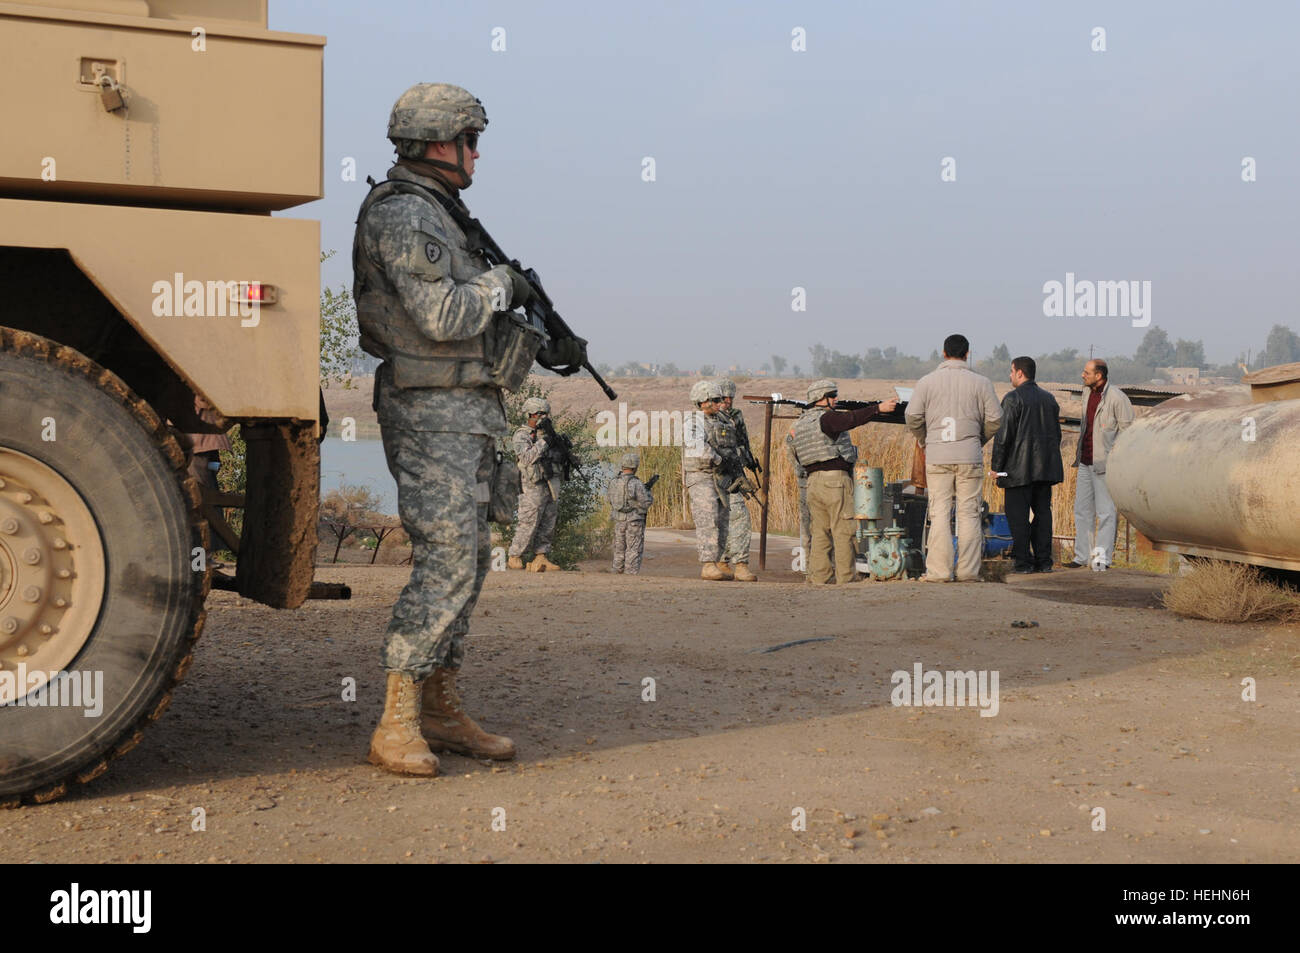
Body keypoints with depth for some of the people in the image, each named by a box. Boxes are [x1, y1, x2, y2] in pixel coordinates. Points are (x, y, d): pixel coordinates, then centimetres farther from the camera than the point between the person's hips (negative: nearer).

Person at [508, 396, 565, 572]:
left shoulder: (545, 433, 17)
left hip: (551, 485, 7)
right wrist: (544, 440, -20)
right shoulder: (522, 435, -6)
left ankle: (541, 558, 7)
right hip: (534, 487, -7)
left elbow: (559, 456, 23)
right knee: (528, 525, -6)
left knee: (547, 525, 5)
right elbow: (527, 458, -19)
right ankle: (514, 558, 3)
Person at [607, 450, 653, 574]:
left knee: (619, 550, 16)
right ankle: (632, 575, 0)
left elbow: (608, 497, 15)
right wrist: (649, 495, 7)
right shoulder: (636, 483, -18)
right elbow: (646, 503, -14)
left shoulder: (614, 482, -1)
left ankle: (618, 572, 20)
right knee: (634, 550, 1)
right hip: (634, 522, -5)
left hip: (619, 521, 5)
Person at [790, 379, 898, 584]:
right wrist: (878, 408, -32)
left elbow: (798, 458, 20)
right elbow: (851, 419, -27)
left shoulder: (801, 422, 16)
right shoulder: (827, 417, -9)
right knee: (843, 531, -3)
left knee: (820, 531, 10)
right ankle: (846, 578, -3)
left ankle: (819, 577, 8)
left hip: (813, 481, 8)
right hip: (835, 478, -8)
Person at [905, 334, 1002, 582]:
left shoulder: (927, 381, 3)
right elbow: (994, 419, 1)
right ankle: (968, 571, 1)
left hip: (937, 455, 0)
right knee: (969, 513, 3)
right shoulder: (981, 382, 3)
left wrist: (924, 441, 15)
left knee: (940, 513, 2)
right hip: (969, 455, 0)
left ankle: (938, 571, -2)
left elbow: (912, 416, -2)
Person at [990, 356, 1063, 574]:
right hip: (1045, 467, 7)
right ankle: (1044, 560, 9)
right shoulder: (1049, 398, 13)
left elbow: (1003, 434, -13)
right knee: (1042, 511, 9)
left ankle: (1023, 561, -5)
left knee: (1018, 515, -3)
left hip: (1019, 467, -7)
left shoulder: (1013, 398, -9)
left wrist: (995, 465, -8)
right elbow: (1057, 434, 17)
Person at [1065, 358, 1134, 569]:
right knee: (1082, 510, 11)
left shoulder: (1117, 398, -13)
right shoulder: (1087, 392, 11)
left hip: (1104, 464, -8)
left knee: (1105, 511, -2)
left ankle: (1103, 557, 4)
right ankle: (1082, 557, 17)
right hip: (1085, 462, 8)